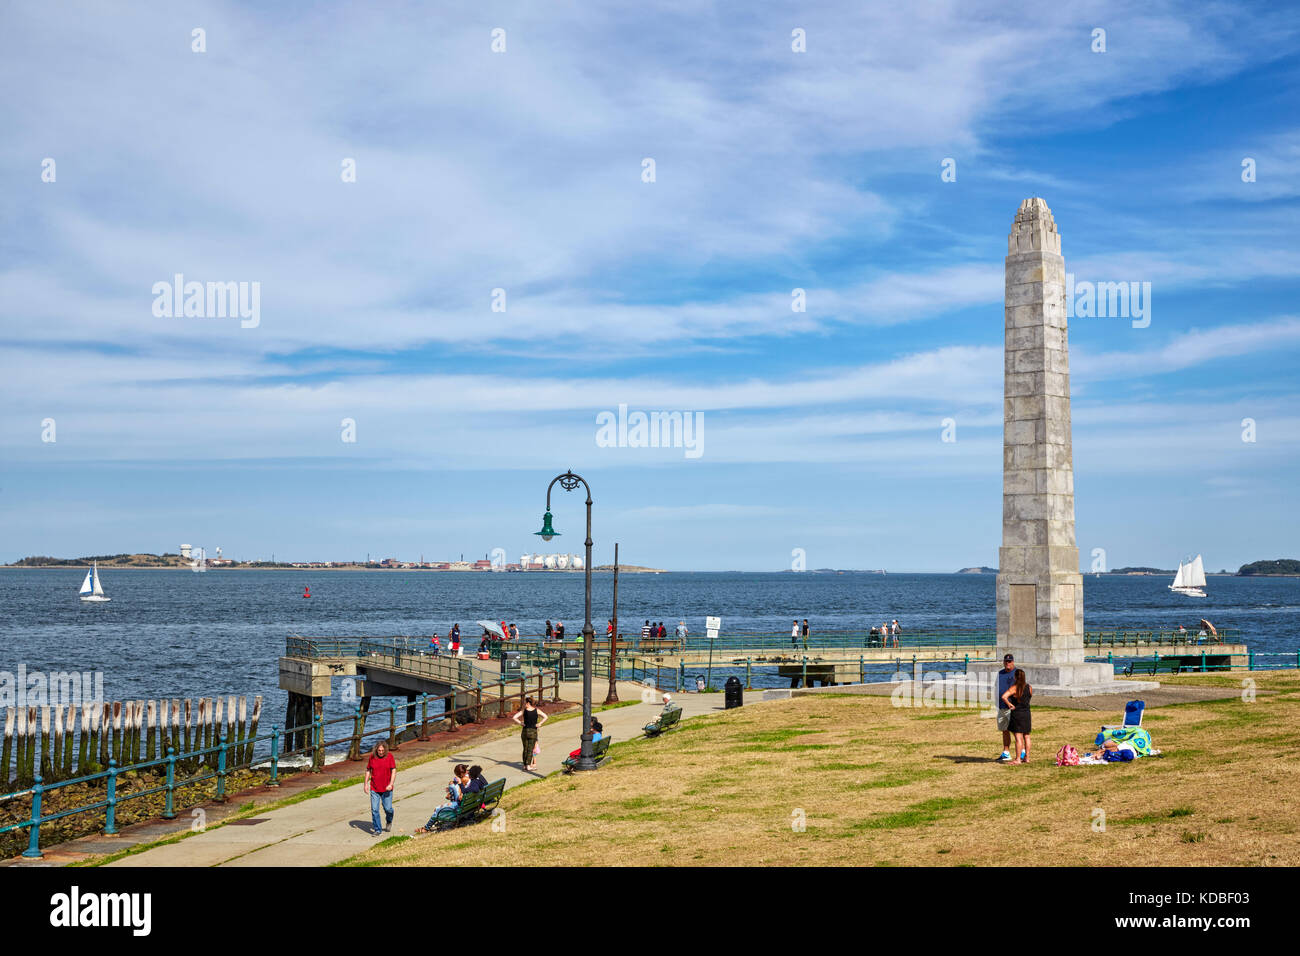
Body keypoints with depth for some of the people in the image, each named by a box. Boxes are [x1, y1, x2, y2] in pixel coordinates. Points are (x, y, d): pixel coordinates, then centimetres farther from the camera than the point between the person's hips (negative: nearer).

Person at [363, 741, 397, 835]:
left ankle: (389, 821, 35)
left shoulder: (390, 757, -6)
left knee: (388, 808, 2)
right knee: (374, 810, -3)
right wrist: (365, 784, 4)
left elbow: (394, 771, -8)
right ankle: (377, 830, 8)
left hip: (386, 789, -1)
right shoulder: (372, 757, 0)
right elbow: (368, 770, 10)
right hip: (374, 789, 1)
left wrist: (391, 784, -20)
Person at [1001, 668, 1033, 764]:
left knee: (1018, 737, -5)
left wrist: (1009, 704, -13)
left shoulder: (1014, 688, -14)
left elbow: (1004, 697, -28)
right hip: (1027, 714, 6)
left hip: (1017, 714, -6)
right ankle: (1027, 757, 18)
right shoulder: (1029, 687, 2)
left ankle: (1018, 759, -4)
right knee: (1026, 736, 13)